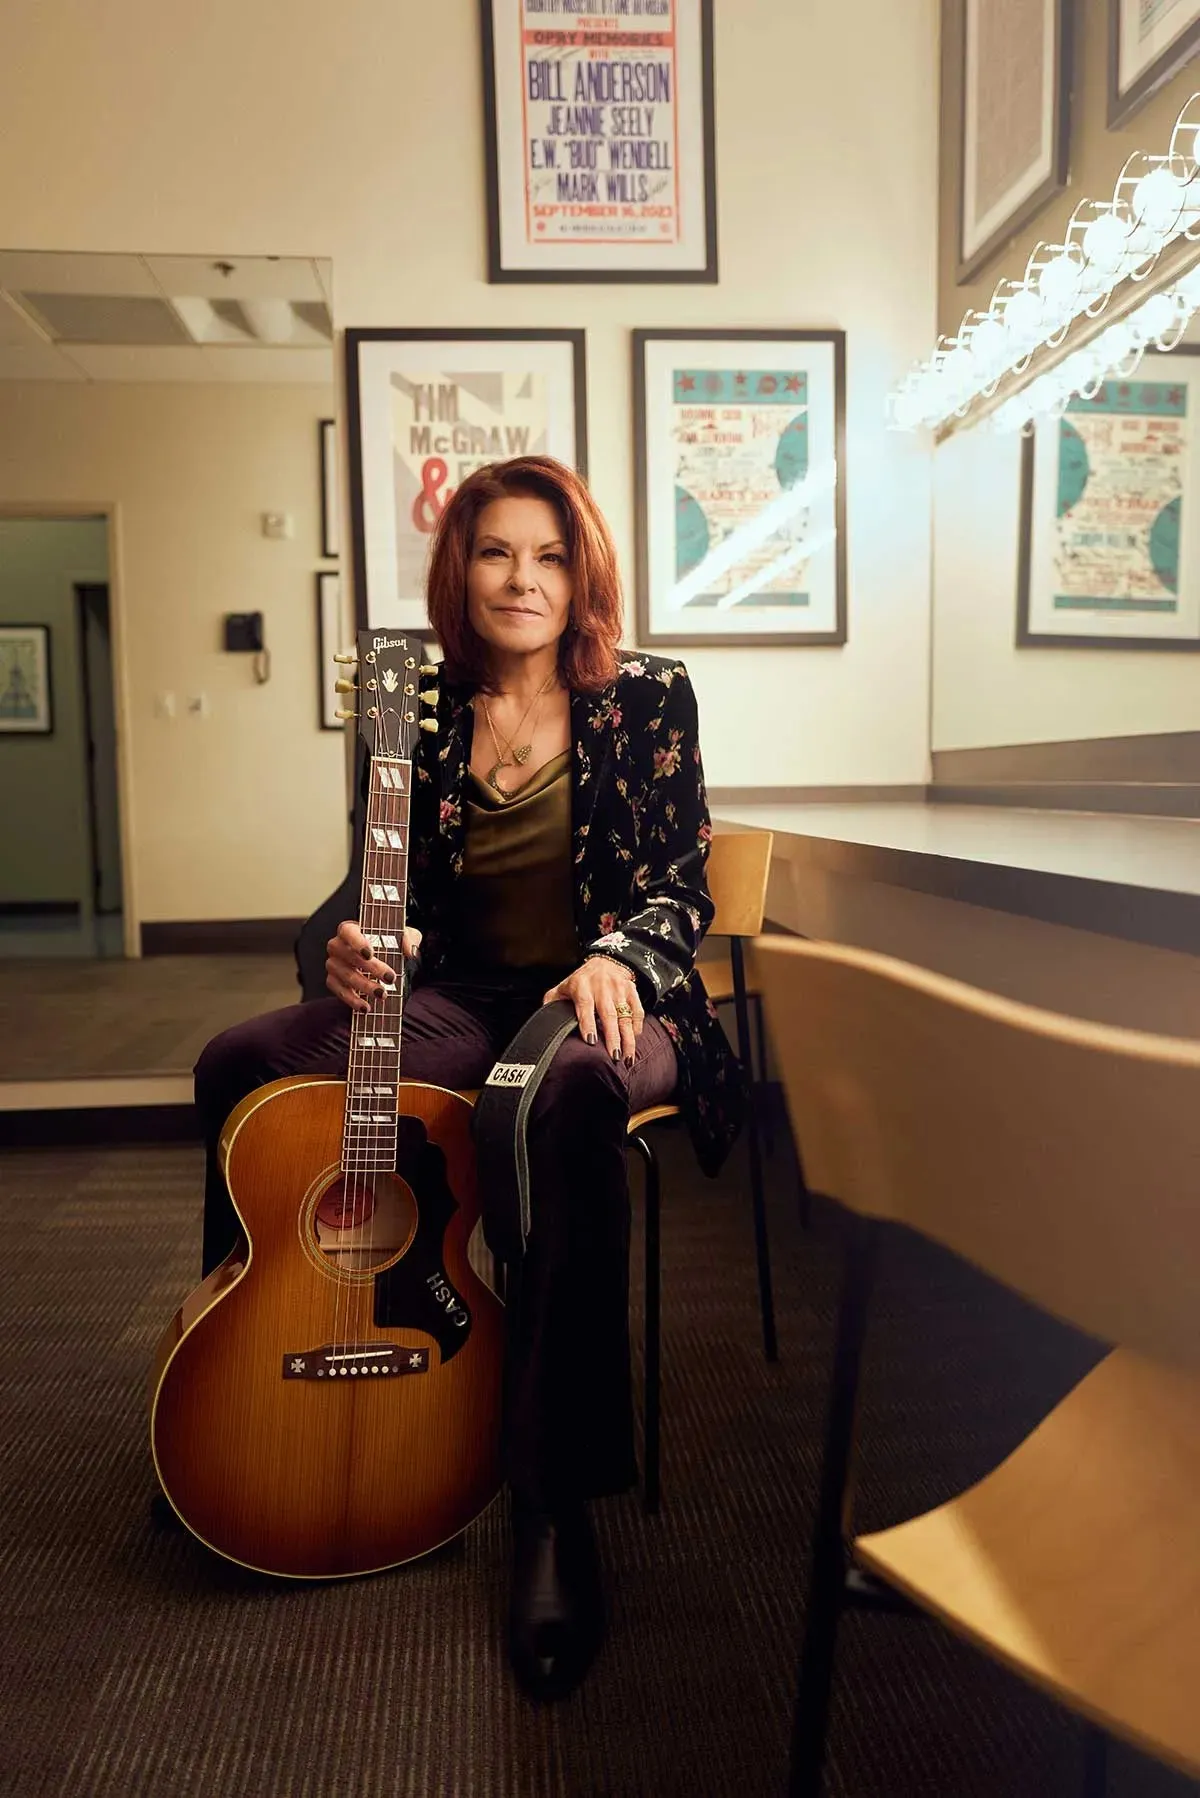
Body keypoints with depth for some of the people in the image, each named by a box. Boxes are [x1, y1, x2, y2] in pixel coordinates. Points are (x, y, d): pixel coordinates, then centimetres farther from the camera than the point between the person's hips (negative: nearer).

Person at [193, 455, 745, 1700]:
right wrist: (361, 953, -14)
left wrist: (615, 959, -23)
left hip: (609, 1000, -3)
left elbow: (682, 890, -3)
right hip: (465, 1000, 4)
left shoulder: (648, 698, 0)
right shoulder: (427, 715, 7)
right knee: (241, 1062, -15)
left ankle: (555, 1510, -29)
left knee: (577, 1094, -40)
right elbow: (409, 900, 9)